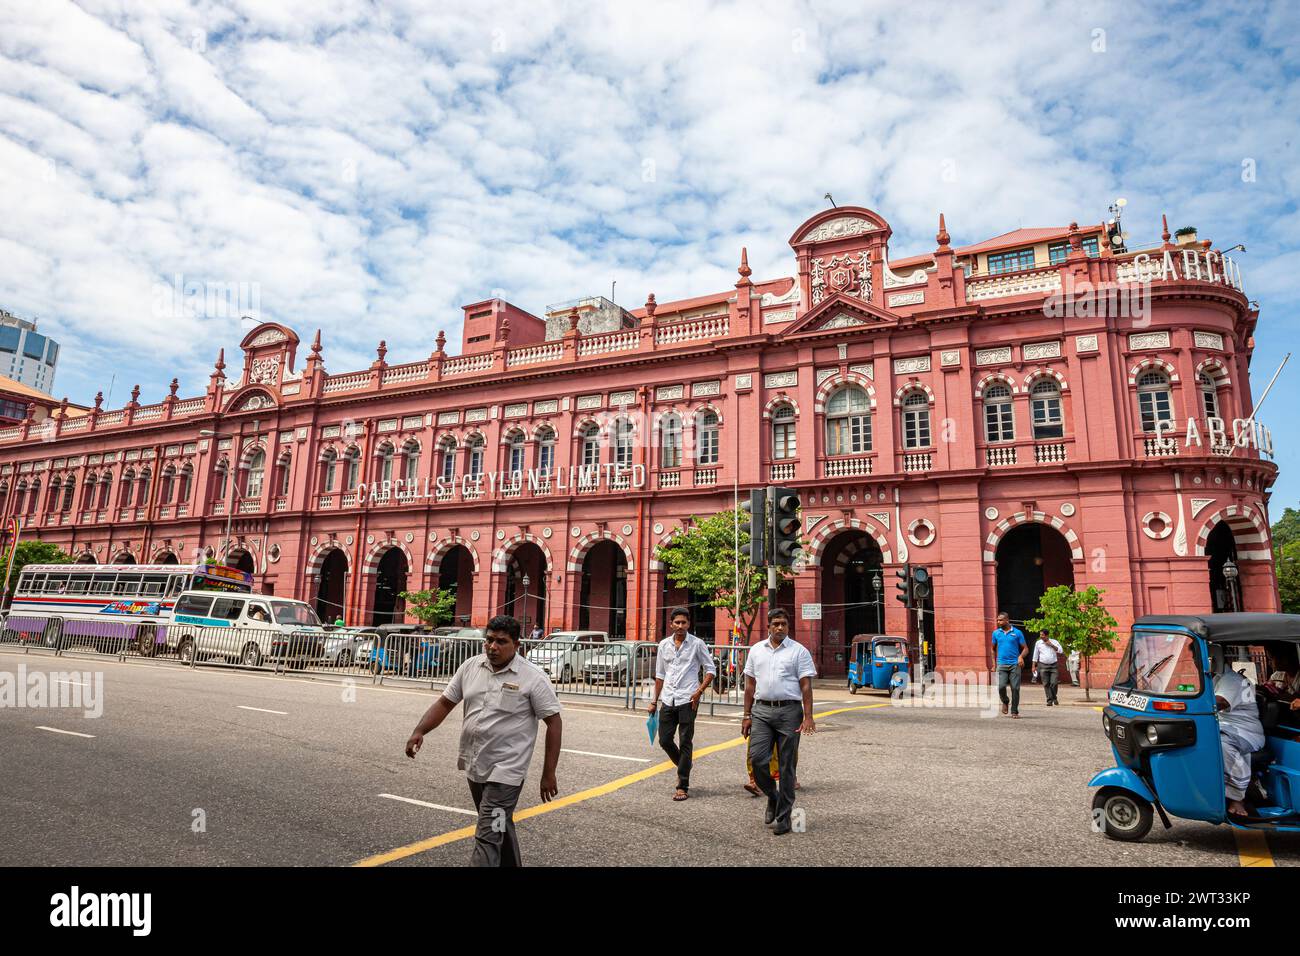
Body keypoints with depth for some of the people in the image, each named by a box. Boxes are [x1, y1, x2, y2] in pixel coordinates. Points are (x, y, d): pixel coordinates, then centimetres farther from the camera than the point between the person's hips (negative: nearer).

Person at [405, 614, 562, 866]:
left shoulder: (533, 677, -14)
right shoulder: (470, 667, 1)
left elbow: (553, 722, -11)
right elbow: (445, 703, 9)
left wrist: (549, 774, -11)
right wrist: (419, 731, -6)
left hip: (505, 771, -6)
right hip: (474, 767, 6)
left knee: (488, 837, -7)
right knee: (500, 827, 22)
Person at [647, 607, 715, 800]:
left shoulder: (697, 644, -3)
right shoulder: (664, 645, 8)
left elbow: (711, 670, 1)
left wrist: (699, 692, -11)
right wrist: (654, 701, 14)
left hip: (687, 700, -4)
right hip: (668, 700, 4)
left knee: (685, 743, 0)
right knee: (665, 740, 7)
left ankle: (683, 786, 9)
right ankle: (684, 768, 34)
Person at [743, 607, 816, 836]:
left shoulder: (799, 651, 1)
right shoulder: (756, 650, 11)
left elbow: (806, 686, -3)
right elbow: (750, 685, 14)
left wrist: (808, 717, -12)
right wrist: (747, 715, 10)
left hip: (789, 711, -3)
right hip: (761, 710, 3)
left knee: (786, 766, 2)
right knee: (756, 758, -8)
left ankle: (783, 818, 13)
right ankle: (772, 796, 20)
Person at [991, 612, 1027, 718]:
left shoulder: (1017, 633, 1)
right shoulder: (996, 633, 8)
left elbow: (1025, 648, 3)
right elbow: (994, 649, 19)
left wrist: (1021, 656, -16)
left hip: (1015, 664, -1)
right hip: (1002, 665, 1)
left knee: (1015, 688, -3)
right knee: (1001, 686, -13)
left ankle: (1014, 711, 9)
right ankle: (1004, 702, 17)